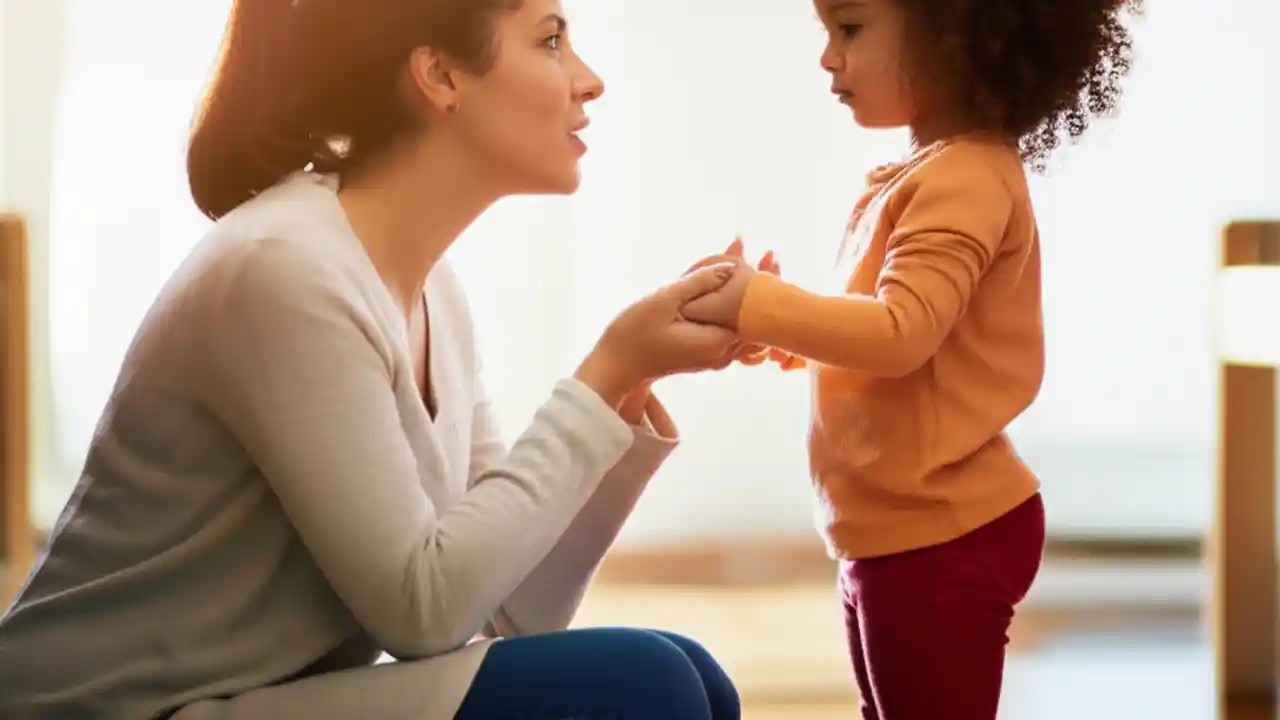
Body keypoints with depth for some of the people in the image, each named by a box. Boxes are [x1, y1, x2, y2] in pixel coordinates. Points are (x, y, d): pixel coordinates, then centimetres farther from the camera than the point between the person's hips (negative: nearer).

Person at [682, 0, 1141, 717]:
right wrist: (778, 328, 6)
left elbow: (901, 332, -29)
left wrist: (756, 302, -26)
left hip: (941, 536, -11)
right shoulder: (924, 177, 13)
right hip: (893, 527, 11)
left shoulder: (967, 178, -19)